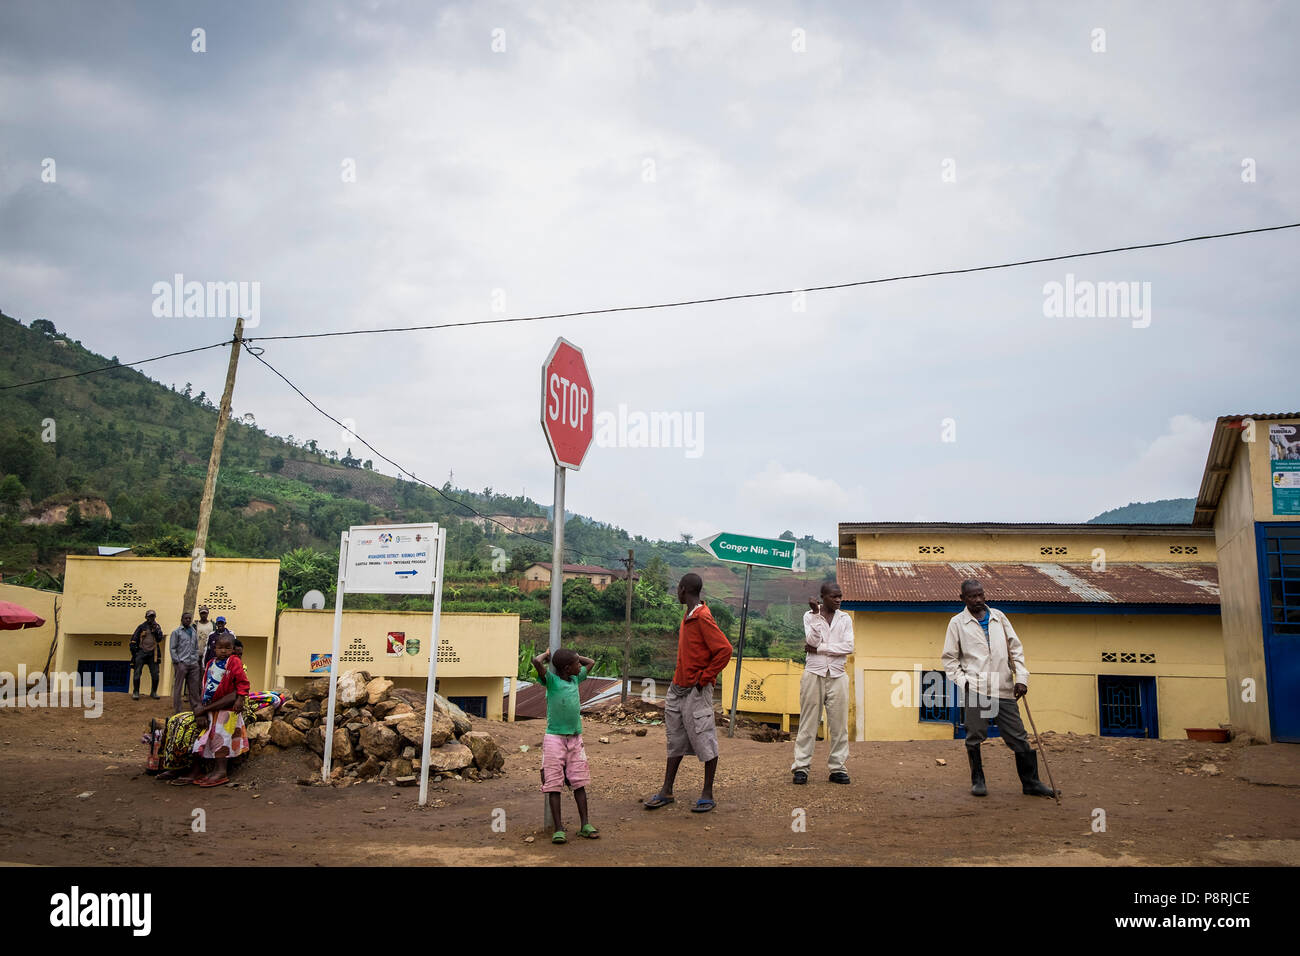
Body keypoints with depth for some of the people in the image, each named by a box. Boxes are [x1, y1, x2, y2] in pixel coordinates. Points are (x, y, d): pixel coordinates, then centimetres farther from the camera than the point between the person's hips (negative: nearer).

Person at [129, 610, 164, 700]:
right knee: (137, 673, -5)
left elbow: (159, 639, -3)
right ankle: (135, 692, 6)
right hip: (141, 653, -1)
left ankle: (154, 692, 12)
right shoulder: (142, 627, 4)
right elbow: (134, 639, 6)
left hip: (153, 654, 1)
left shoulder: (157, 627, 11)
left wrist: (155, 629, -12)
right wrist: (134, 651, -1)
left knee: (155, 674, -2)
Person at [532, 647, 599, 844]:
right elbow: (536, 662, -26)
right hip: (554, 737, -6)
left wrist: (573, 656, 15)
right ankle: (558, 829, 1)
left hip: (575, 738, 6)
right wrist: (548, 654, -6)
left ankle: (585, 825, 12)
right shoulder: (551, 680, -9)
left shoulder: (576, 678, 9)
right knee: (554, 784, -3)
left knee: (579, 782, 7)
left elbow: (591, 662, 25)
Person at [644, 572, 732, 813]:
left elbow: (725, 649, -24)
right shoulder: (688, 616, 12)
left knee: (704, 741, 1)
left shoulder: (703, 618, -17)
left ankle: (708, 795, 10)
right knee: (675, 741, 13)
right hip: (678, 688, 9)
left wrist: (704, 677, -17)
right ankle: (666, 792, 19)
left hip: (696, 692, -9)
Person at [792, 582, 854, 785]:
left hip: (837, 676, 2)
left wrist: (819, 649, -8)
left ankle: (838, 768, 8)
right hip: (814, 674, -2)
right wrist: (816, 615, -16)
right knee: (809, 723, -1)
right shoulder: (809, 615, 4)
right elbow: (813, 640, -11)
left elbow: (848, 647, -5)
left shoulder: (845, 619, 8)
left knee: (839, 724, 1)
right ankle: (801, 767, 3)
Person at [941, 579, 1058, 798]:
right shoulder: (957, 623, 6)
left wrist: (1021, 677, 3)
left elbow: (1015, 648, 14)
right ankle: (978, 780, 16)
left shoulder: (998, 617, 14)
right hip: (975, 688, -2)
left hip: (1004, 689, 2)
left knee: (1018, 737, 4)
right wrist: (962, 681, -7)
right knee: (975, 736, -1)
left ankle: (1031, 782, 14)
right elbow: (949, 658, 7)